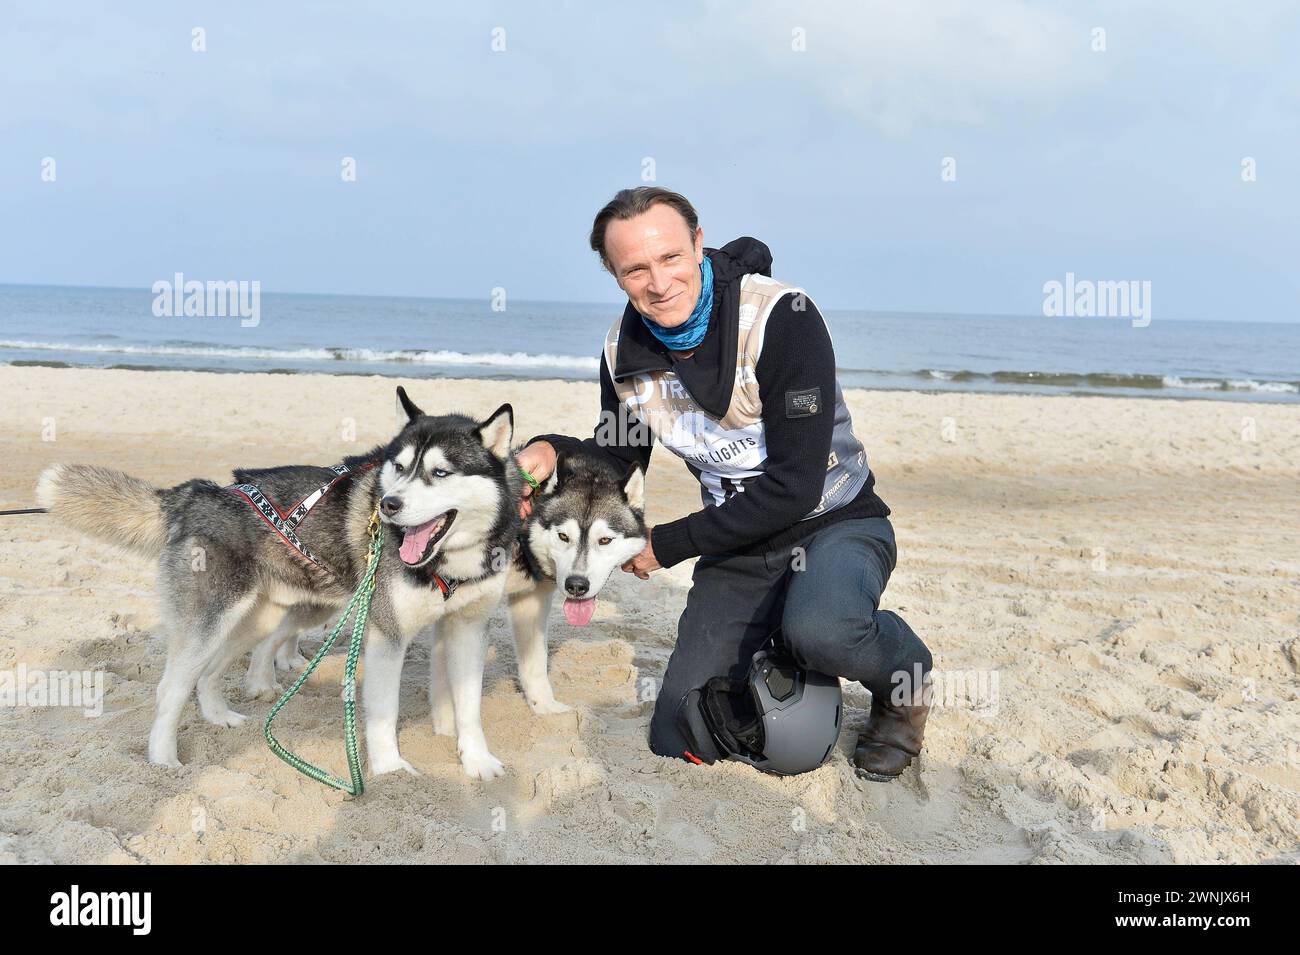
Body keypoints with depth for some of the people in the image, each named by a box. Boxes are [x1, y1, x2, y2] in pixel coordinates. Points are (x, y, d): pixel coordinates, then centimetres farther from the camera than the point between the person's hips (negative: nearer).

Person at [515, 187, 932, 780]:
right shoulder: (624, 352, -4)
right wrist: (555, 452, -13)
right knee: (676, 743, 1)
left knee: (818, 630, -40)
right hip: (738, 547, 5)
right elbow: (618, 458, 11)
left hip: (833, 524, -5)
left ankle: (904, 678, -4)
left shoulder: (782, 317, -23)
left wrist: (668, 545, -17)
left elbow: (794, 485, -24)